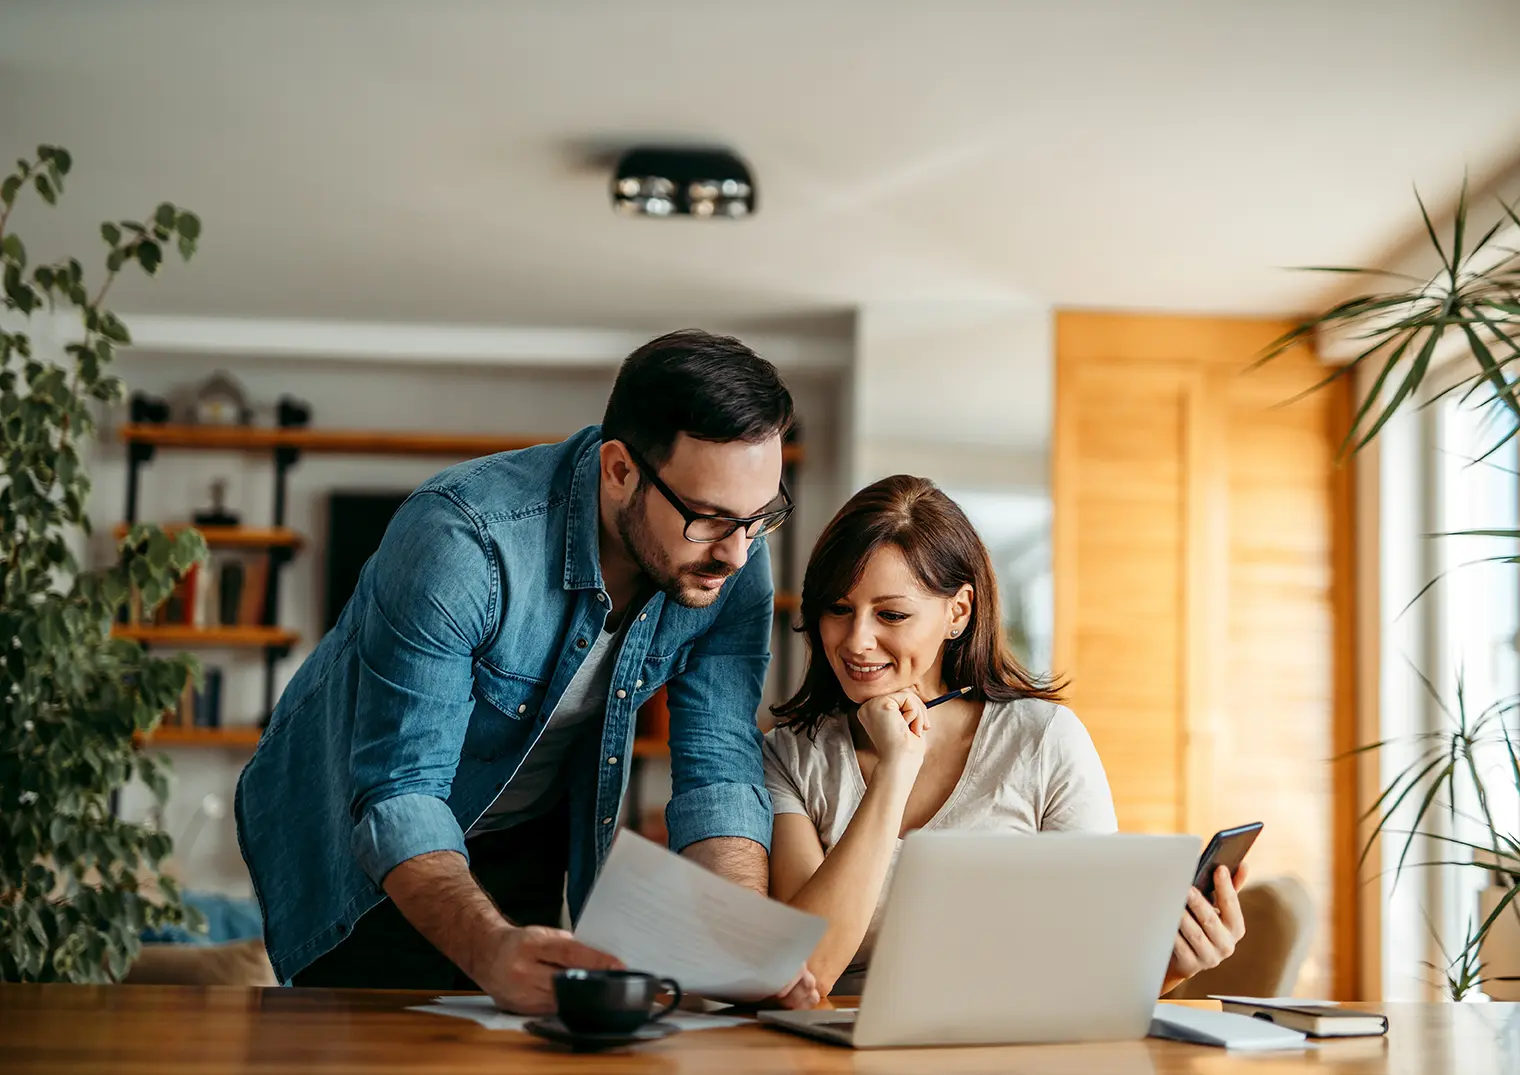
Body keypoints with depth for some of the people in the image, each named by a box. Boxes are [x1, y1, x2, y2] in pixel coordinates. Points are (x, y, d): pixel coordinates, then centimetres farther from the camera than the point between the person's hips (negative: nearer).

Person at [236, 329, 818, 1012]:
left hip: (527, 842, 4)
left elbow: (718, 770, -20)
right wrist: (491, 948, -55)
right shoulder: (459, 538, -35)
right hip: (363, 840, -4)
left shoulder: (732, 563, -19)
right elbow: (399, 796, -37)